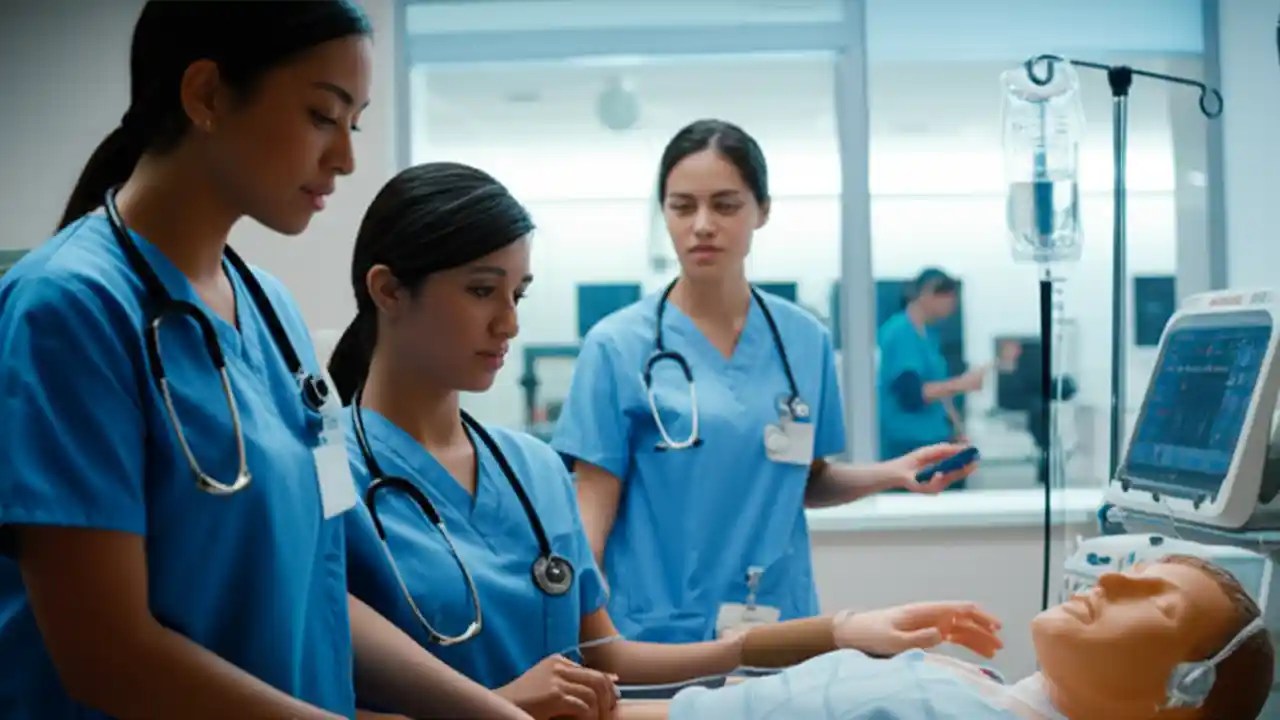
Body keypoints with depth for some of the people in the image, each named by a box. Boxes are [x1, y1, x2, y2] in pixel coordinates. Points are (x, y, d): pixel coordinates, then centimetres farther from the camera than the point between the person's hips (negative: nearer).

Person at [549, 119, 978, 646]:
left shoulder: (806, 341, 2)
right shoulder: (618, 346, -8)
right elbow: (594, 511, -7)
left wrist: (889, 474, -5)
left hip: (782, 628, 3)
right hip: (659, 634, -3)